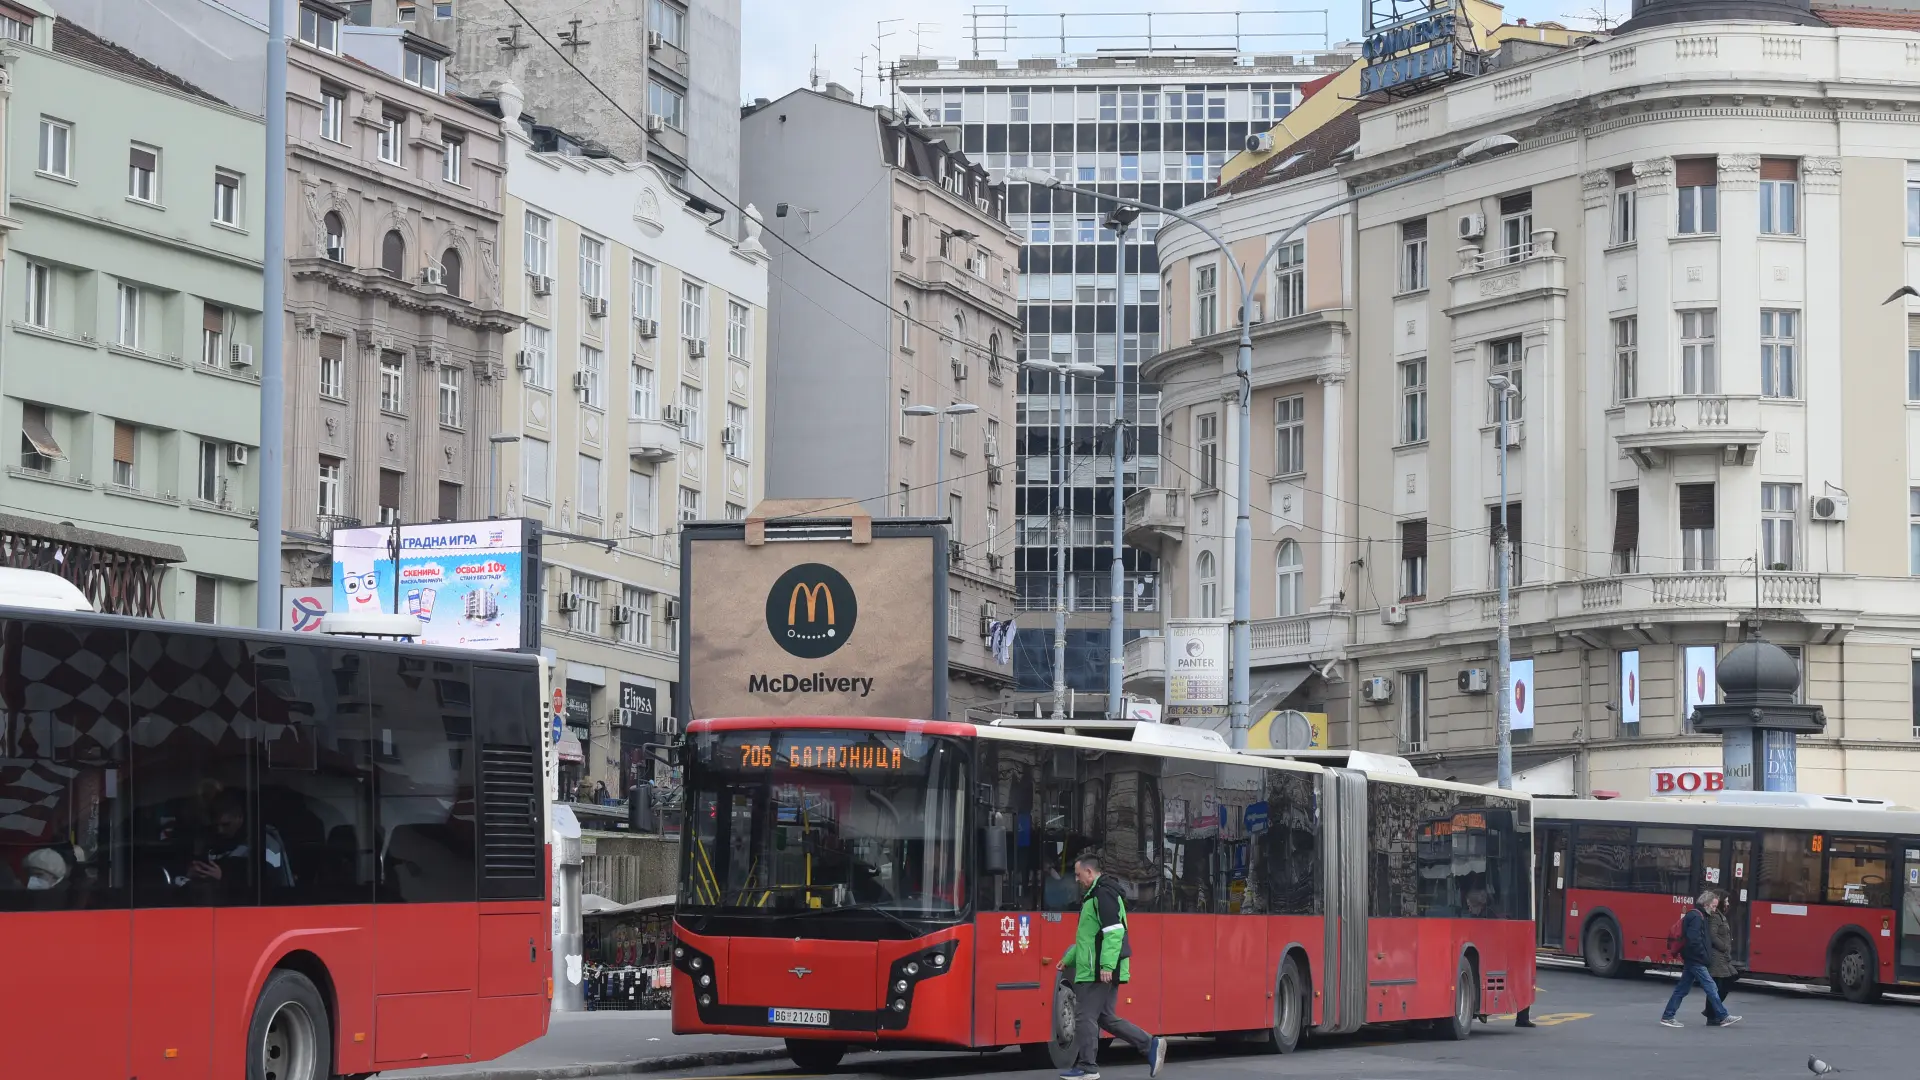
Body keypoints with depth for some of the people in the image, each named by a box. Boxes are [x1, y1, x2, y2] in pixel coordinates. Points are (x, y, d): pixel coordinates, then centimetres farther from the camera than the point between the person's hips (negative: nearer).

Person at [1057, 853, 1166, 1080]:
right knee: (1105, 1017, 13)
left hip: (1099, 973, -10)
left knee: (1085, 1016, -4)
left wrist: (1107, 965, -27)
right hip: (1096, 970, 10)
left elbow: (1114, 932, -22)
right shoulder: (1094, 895, 20)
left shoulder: (1103, 894, -13)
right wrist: (1070, 957, 28)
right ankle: (1150, 1046, 10)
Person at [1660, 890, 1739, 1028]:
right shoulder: (1696, 917, -15)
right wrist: (1704, 956, -17)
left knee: (1682, 989, 10)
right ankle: (1722, 1017, 0)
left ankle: (1667, 1017, 9)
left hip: (1691, 960, 10)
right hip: (1696, 960, -10)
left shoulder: (1696, 915, 18)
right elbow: (1694, 940, -23)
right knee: (1711, 987, -5)